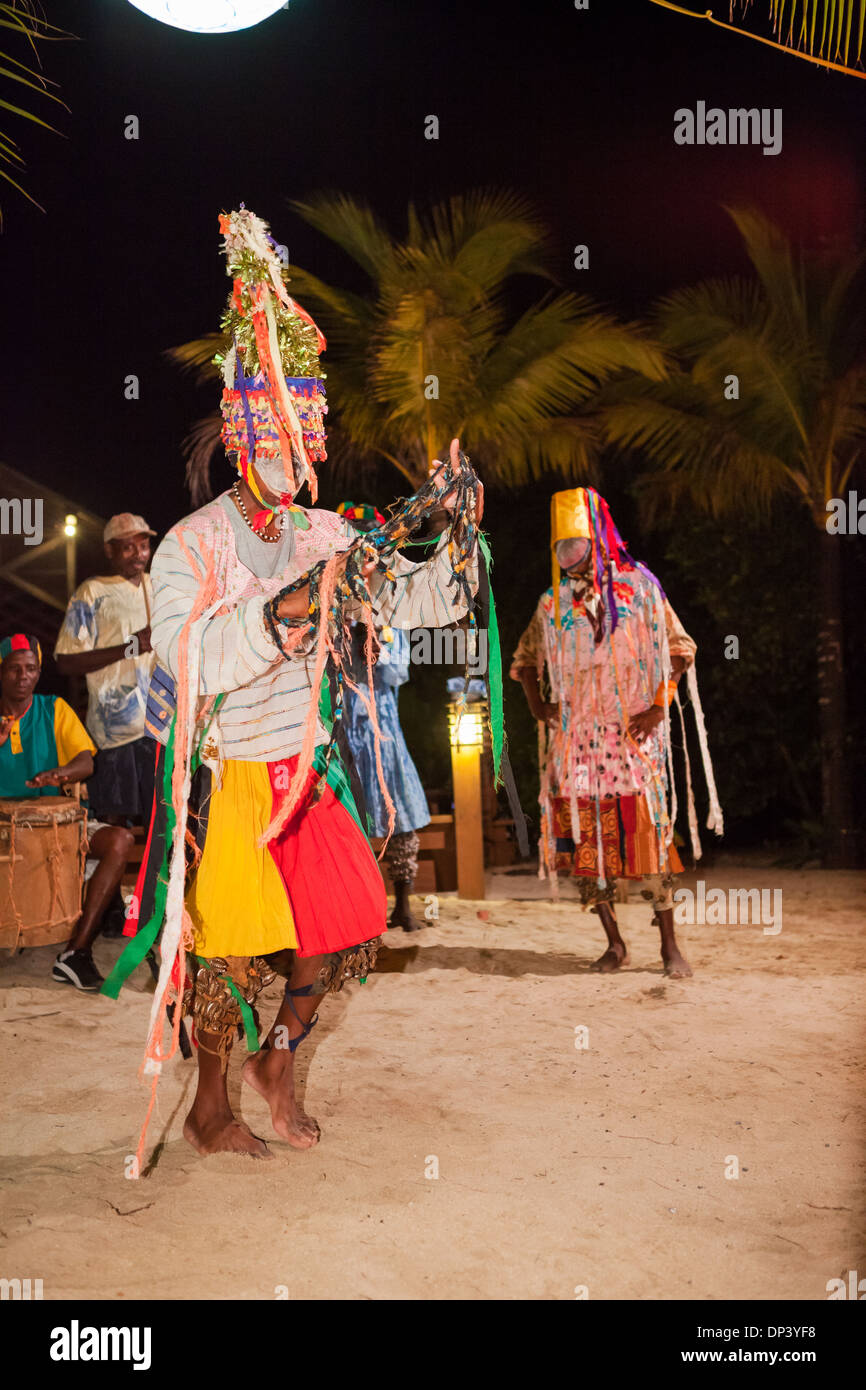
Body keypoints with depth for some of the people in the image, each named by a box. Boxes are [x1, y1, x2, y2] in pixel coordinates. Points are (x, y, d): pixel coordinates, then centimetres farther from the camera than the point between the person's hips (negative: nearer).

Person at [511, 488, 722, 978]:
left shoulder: (638, 588, 2)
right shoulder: (553, 604, 11)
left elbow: (681, 648, 5)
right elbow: (523, 661, 23)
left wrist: (659, 707, -5)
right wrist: (539, 708, 9)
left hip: (631, 733, -3)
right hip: (575, 736, 3)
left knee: (646, 830, -8)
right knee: (585, 836, 1)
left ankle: (670, 943, 2)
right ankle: (615, 943, 13)